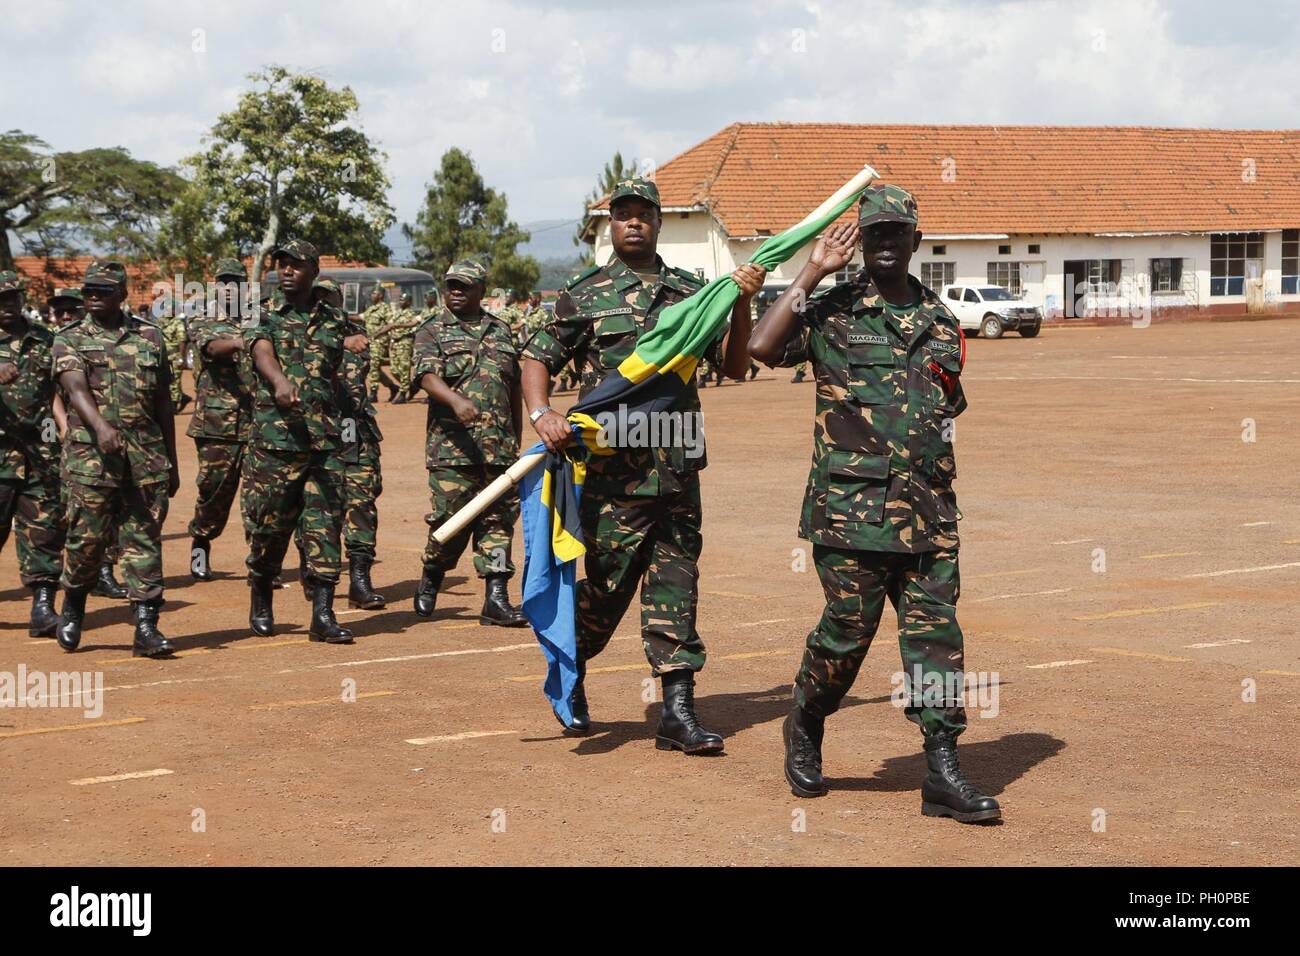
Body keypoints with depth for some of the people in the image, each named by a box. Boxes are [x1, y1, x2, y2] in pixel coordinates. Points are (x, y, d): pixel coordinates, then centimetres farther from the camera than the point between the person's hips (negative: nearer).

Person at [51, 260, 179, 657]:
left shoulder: (150, 336, 13)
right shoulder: (70, 339, 6)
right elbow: (76, 388, -13)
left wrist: (171, 462, 16)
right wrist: (100, 426, -32)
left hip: (146, 453, 2)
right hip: (91, 452, -2)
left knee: (144, 538, -1)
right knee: (88, 536, -1)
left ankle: (146, 626, 0)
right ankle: (72, 608, 23)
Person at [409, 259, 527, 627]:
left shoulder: (500, 331, 18)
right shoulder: (432, 331, 5)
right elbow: (426, 375, -13)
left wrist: (517, 441, 21)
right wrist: (456, 400, -33)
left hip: (499, 447, 4)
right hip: (452, 445, -4)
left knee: (498, 518, 0)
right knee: (450, 520, -4)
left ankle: (496, 599, 0)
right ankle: (430, 582, 21)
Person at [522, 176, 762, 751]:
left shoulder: (690, 291, 11)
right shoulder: (585, 294, 4)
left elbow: (734, 366, 9)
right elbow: (538, 358, 4)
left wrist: (742, 304, -6)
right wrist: (541, 413, -14)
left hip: (677, 466, 3)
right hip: (612, 467, -3)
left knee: (676, 584, 2)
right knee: (605, 581, 3)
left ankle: (677, 711, 5)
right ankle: (569, 677, 29)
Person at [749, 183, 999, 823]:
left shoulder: (939, 321, 14)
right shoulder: (832, 312, -1)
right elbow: (763, 348, -18)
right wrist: (811, 274, -12)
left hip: (927, 513, 4)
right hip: (851, 507, -4)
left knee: (936, 633, 0)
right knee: (847, 632, 2)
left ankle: (943, 776, 1)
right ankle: (805, 728, 29)